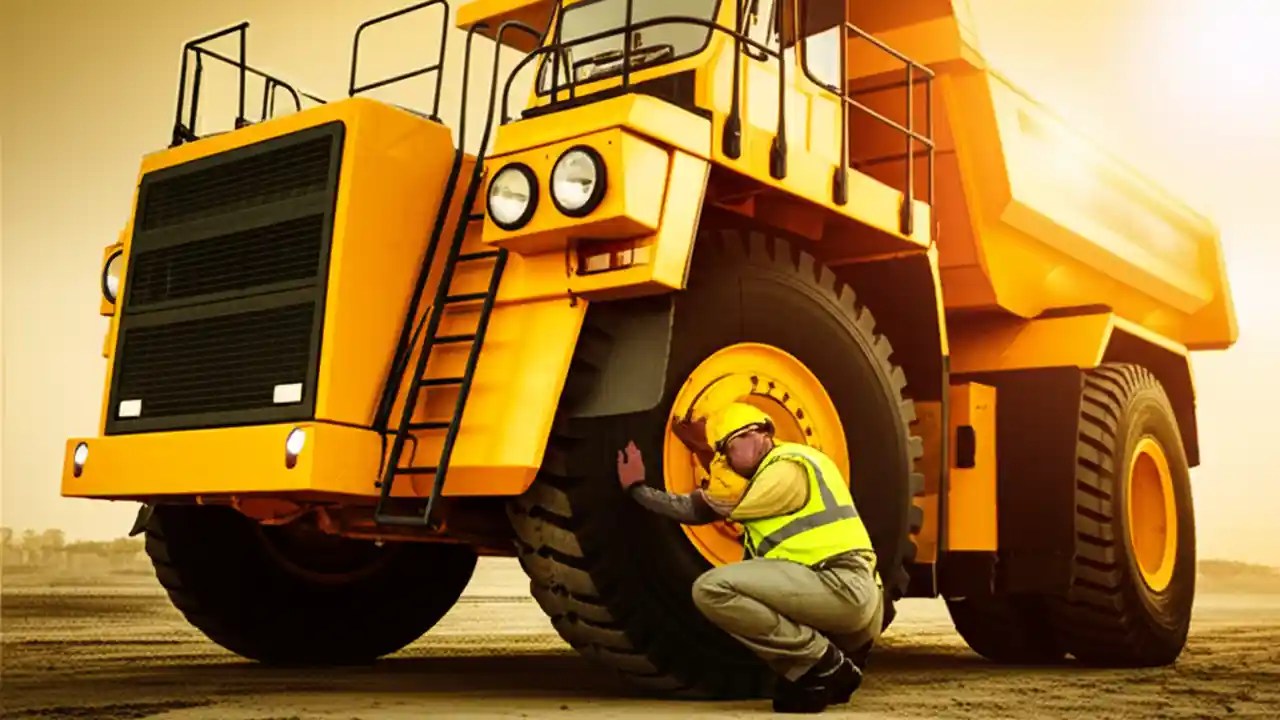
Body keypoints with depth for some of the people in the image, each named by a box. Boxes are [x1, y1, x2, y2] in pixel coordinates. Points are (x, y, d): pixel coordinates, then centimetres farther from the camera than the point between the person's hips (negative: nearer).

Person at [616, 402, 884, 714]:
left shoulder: (790, 467, -6)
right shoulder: (769, 474, 25)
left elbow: (713, 506, 2)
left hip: (845, 588, -10)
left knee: (714, 588, -20)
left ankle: (824, 665, -13)